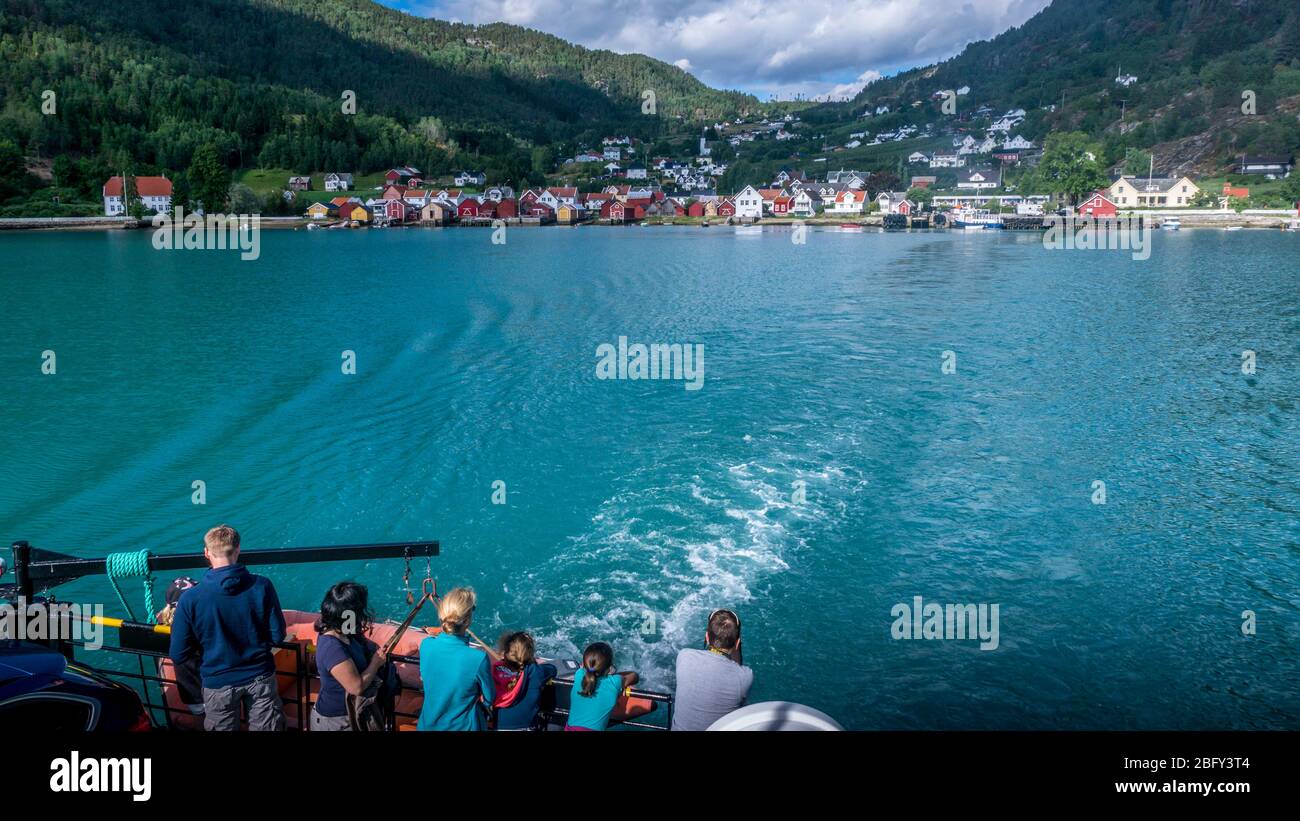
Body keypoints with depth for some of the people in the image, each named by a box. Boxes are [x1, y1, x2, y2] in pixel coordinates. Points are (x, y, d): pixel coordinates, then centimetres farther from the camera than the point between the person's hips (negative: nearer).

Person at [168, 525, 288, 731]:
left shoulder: (190, 599, -19)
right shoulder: (262, 586, -17)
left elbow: (179, 656, -14)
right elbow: (277, 636, -10)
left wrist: (202, 650, 8)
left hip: (219, 684, 0)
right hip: (260, 677, 0)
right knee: (268, 727, 16)